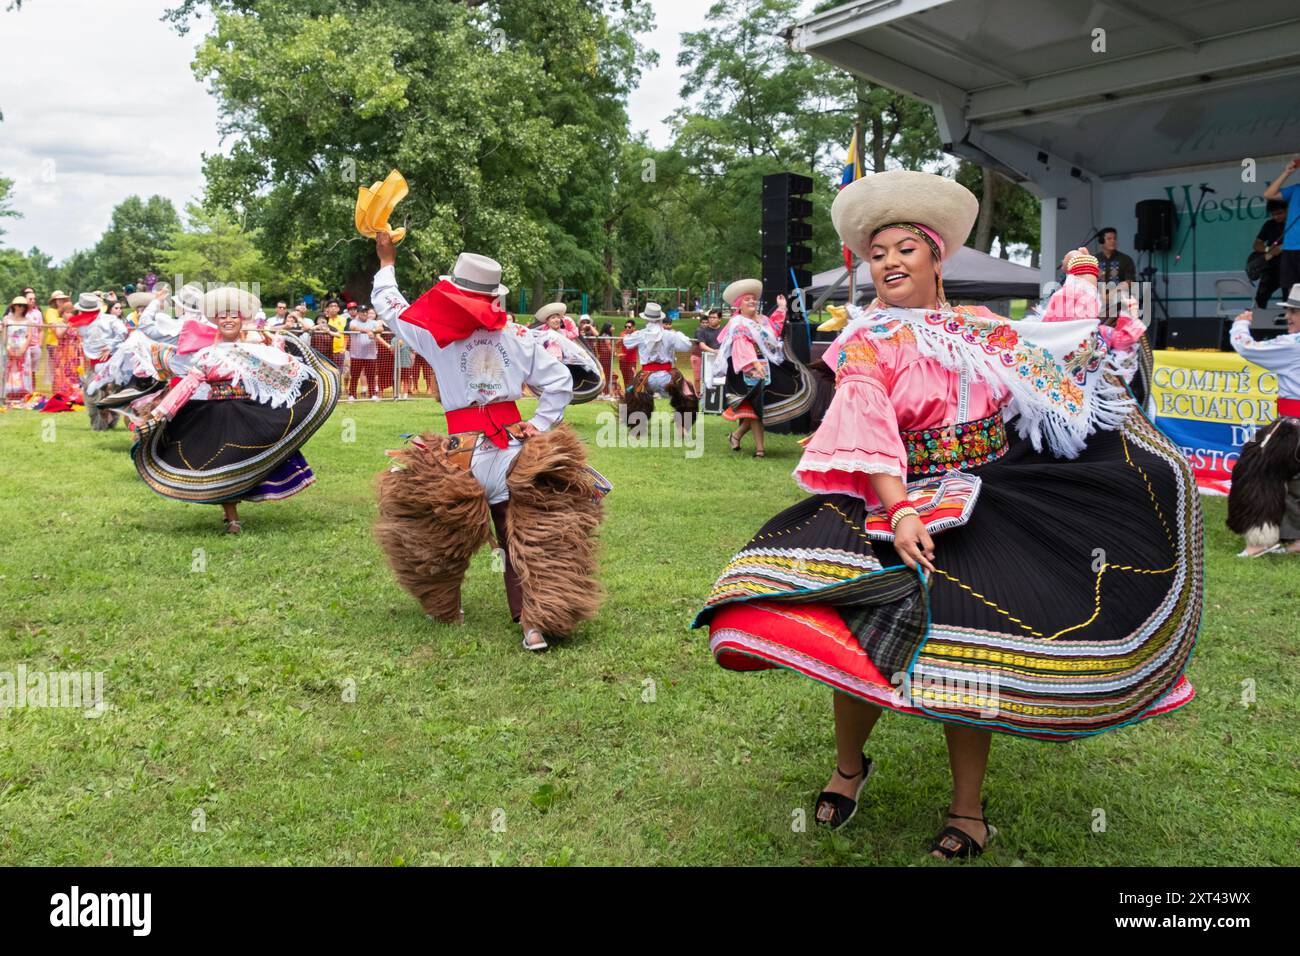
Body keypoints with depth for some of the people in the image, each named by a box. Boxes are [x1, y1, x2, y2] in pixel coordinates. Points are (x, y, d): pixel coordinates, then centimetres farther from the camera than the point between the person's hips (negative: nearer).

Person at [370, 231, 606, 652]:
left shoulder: (437, 334, -3)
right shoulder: (515, 335, 2)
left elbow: (387, 305, 13)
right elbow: (558, 382, 2)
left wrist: (387, 262, 27)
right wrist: (541, 424, 2)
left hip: (462, 452, -1)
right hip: (513, 448, 2)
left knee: (441, 534, 19)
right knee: (526, 534, 5)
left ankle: (444, 609, 32)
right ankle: (538, 622, -2)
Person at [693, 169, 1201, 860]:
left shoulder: (981, 329, 12)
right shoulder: (867, 342, -1)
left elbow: (1061, 347, 30)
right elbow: (866, 432, -16)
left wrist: (1081, 277, 34)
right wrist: (899, 510, -29)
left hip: (987, 506, 3)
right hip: (898, 502, -2)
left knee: (968, 645, -3)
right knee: (867, 634, -13)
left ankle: (969, 809, 14)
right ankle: (849, 765, 17)